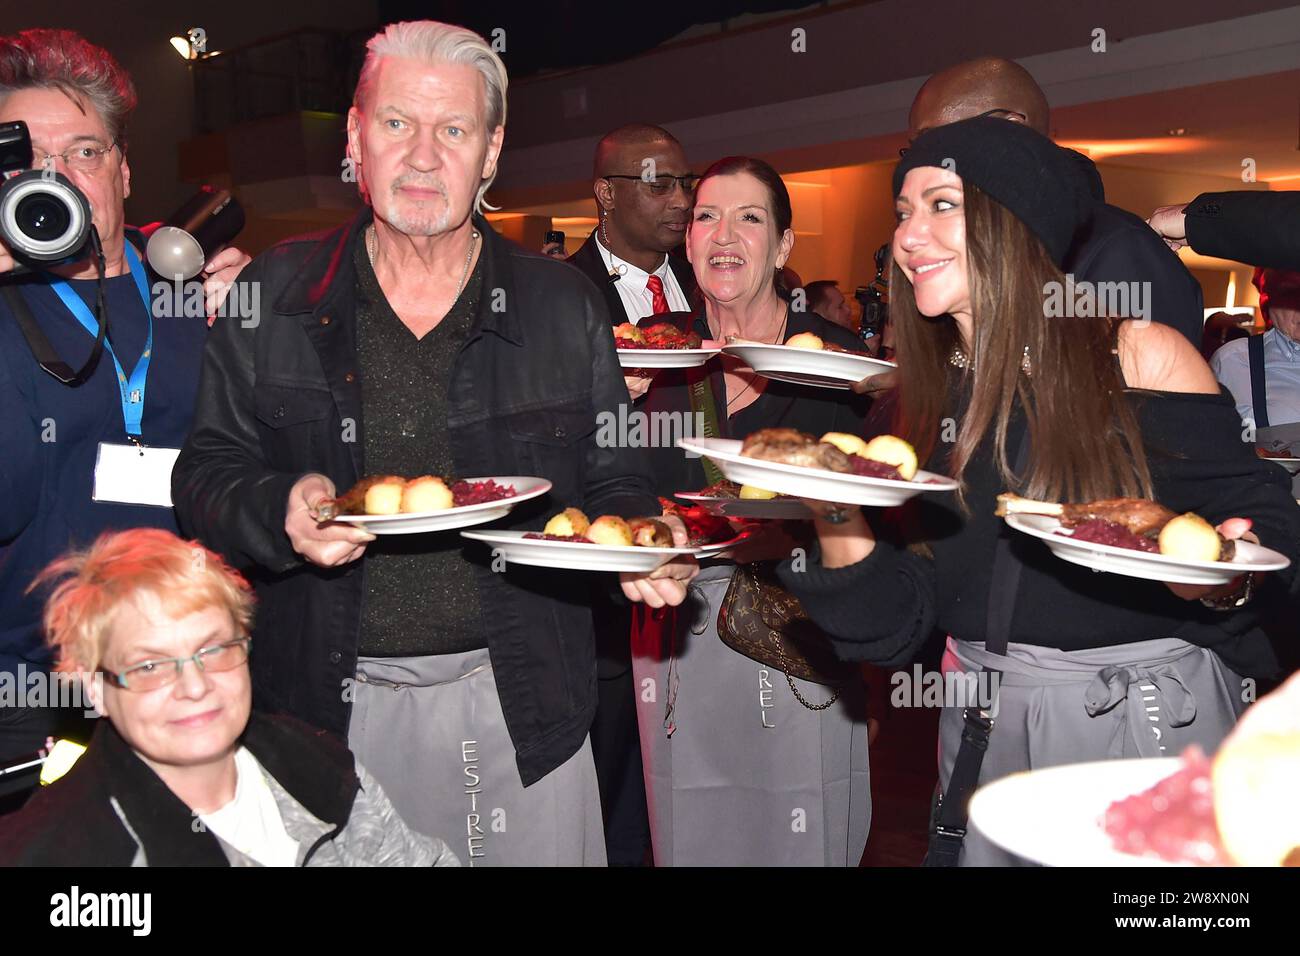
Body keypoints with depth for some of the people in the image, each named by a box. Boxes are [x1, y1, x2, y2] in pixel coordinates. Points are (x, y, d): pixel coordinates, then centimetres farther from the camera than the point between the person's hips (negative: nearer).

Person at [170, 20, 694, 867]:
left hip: (518, 698, 1)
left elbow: (610, 479, 5)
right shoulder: (273, 298, -1)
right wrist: (279, 511, -20)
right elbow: (206, 473, 1)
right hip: (335, 700, 0)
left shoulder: (563, 306, 0)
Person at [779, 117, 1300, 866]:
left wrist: (1230, 582, -28)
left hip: (1150, 717, -3)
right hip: (986, 729, 4)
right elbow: (892, 625, -2)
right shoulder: (925, 396, 2)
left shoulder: (1141, 358, -8)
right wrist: (834, 517, -20)